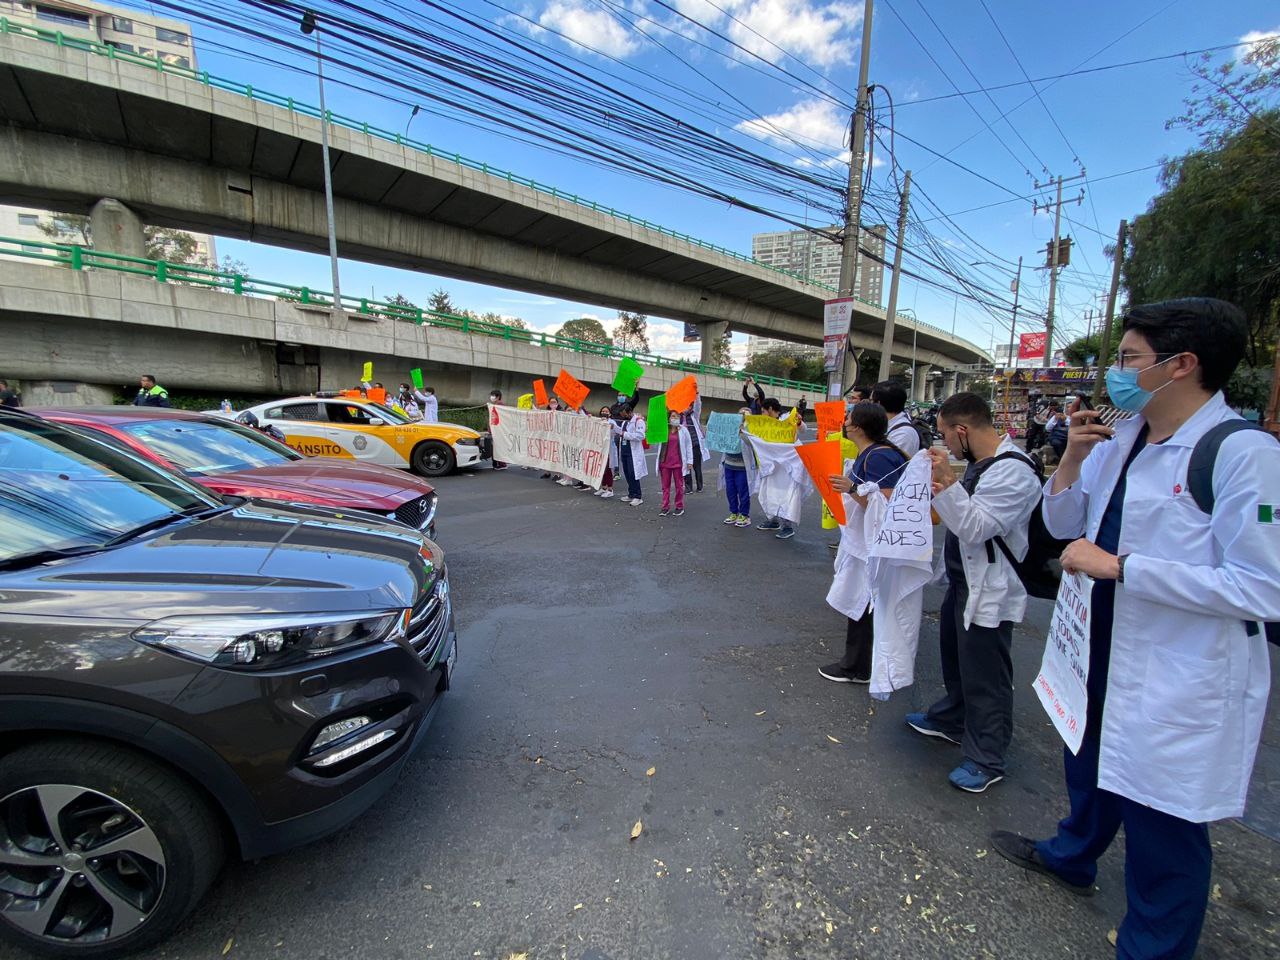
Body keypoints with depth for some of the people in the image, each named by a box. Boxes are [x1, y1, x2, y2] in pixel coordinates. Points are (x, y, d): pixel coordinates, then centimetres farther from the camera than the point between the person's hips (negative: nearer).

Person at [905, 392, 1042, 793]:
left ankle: (986, 760, 21)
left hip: (989, 593, -10)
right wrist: (940, 491, 4)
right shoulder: (980, 463, 7)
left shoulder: (1013, 472, -23)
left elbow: (975, 528, -28)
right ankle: (950, 719, 45)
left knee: (984, 677, 4)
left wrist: (947, 483, -32)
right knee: (955, 659, 25)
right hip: (962, 581, 10)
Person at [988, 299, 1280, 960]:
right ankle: (1072, 855, 56)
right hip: (1104, 646, 8)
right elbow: (1062, 524, 7)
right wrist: (1072, 456, -8)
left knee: (1162, 824, 10)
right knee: (1090, 756, 29)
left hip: (1181, 678, -8)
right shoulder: (1121, 439, 2)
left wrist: (1118, 565, -24)